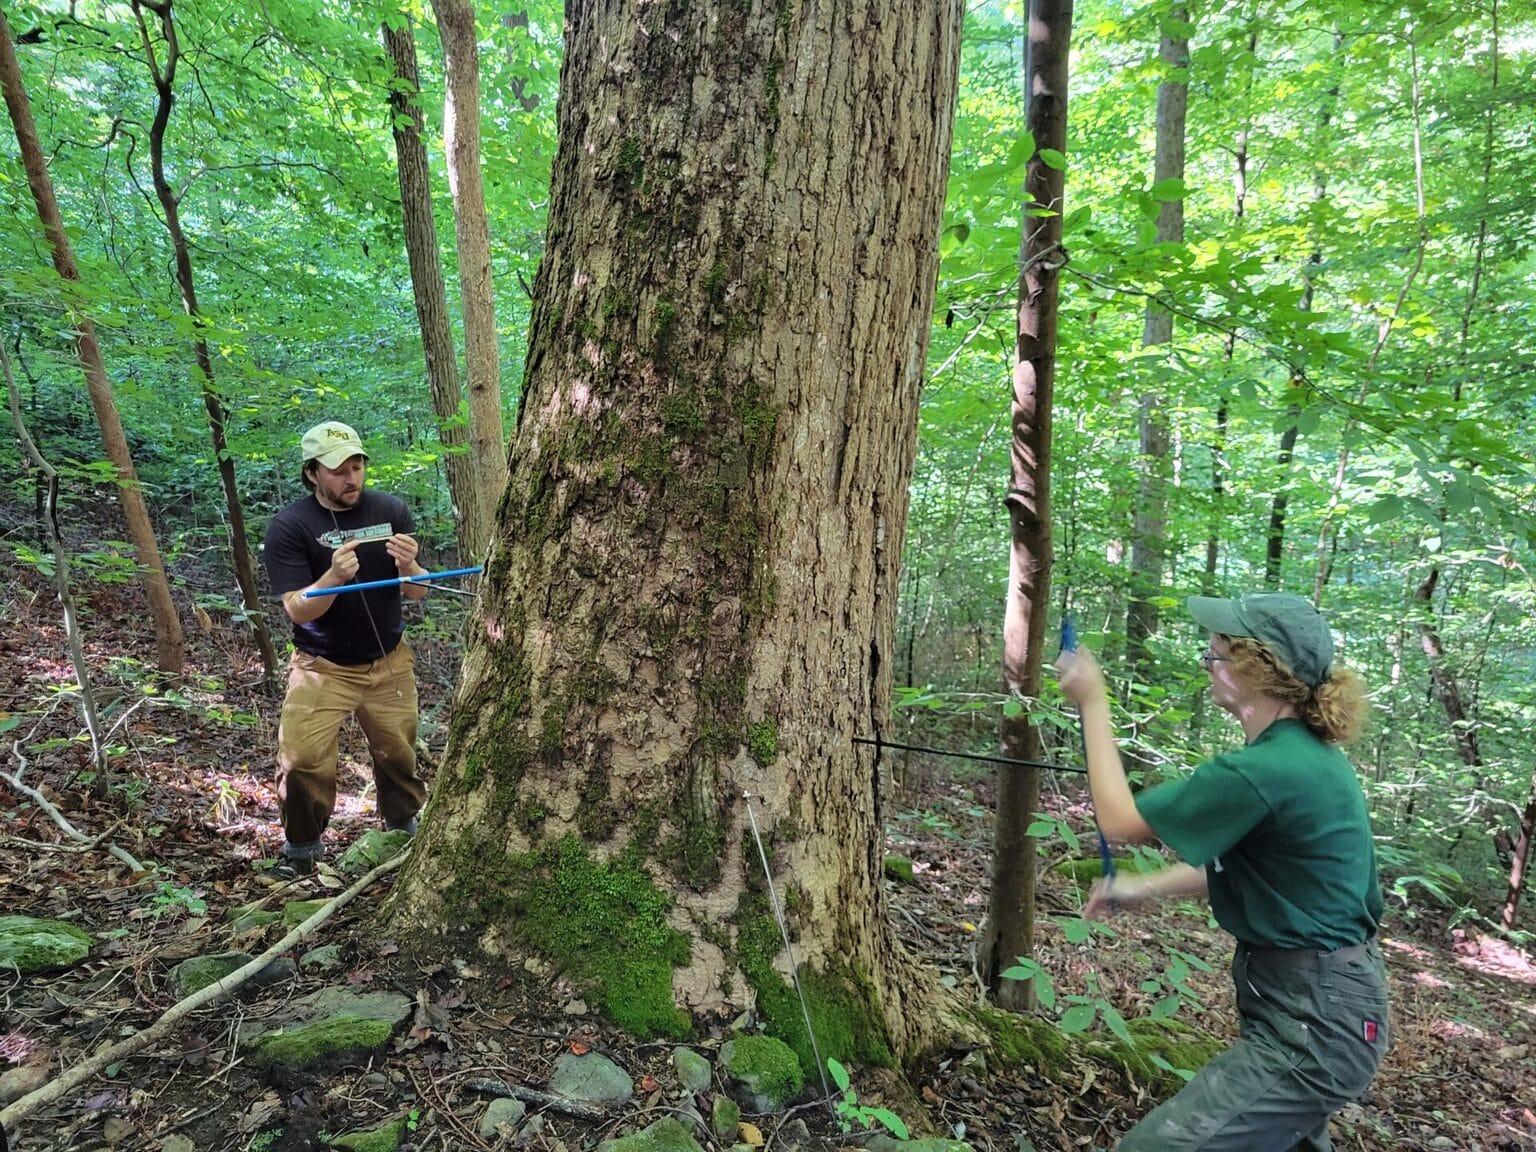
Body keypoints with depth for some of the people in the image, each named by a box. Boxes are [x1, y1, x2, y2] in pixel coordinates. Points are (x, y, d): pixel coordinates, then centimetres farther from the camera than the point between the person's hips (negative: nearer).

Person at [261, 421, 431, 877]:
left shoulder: (391, 510, -5)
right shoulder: (288, 526, -12)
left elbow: (418, 593, -3)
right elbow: (297, 610, -16)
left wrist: (409, 567, -26)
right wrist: (334, 576, -35)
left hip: (389, 663, 3)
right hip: (322, 668, -2)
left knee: (398, 756, 11)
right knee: (304, 761, -8)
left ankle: (403, 825, 38)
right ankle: (302, 847, 18)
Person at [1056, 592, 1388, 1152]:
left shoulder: (1263, 772, -29)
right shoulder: (1307, 752, 2)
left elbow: (1119, 820, -17)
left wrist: (1092, 703, -9)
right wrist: (1143, 888, 12)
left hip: (1312, 1022, -10)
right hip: (1321, 1001, 10)